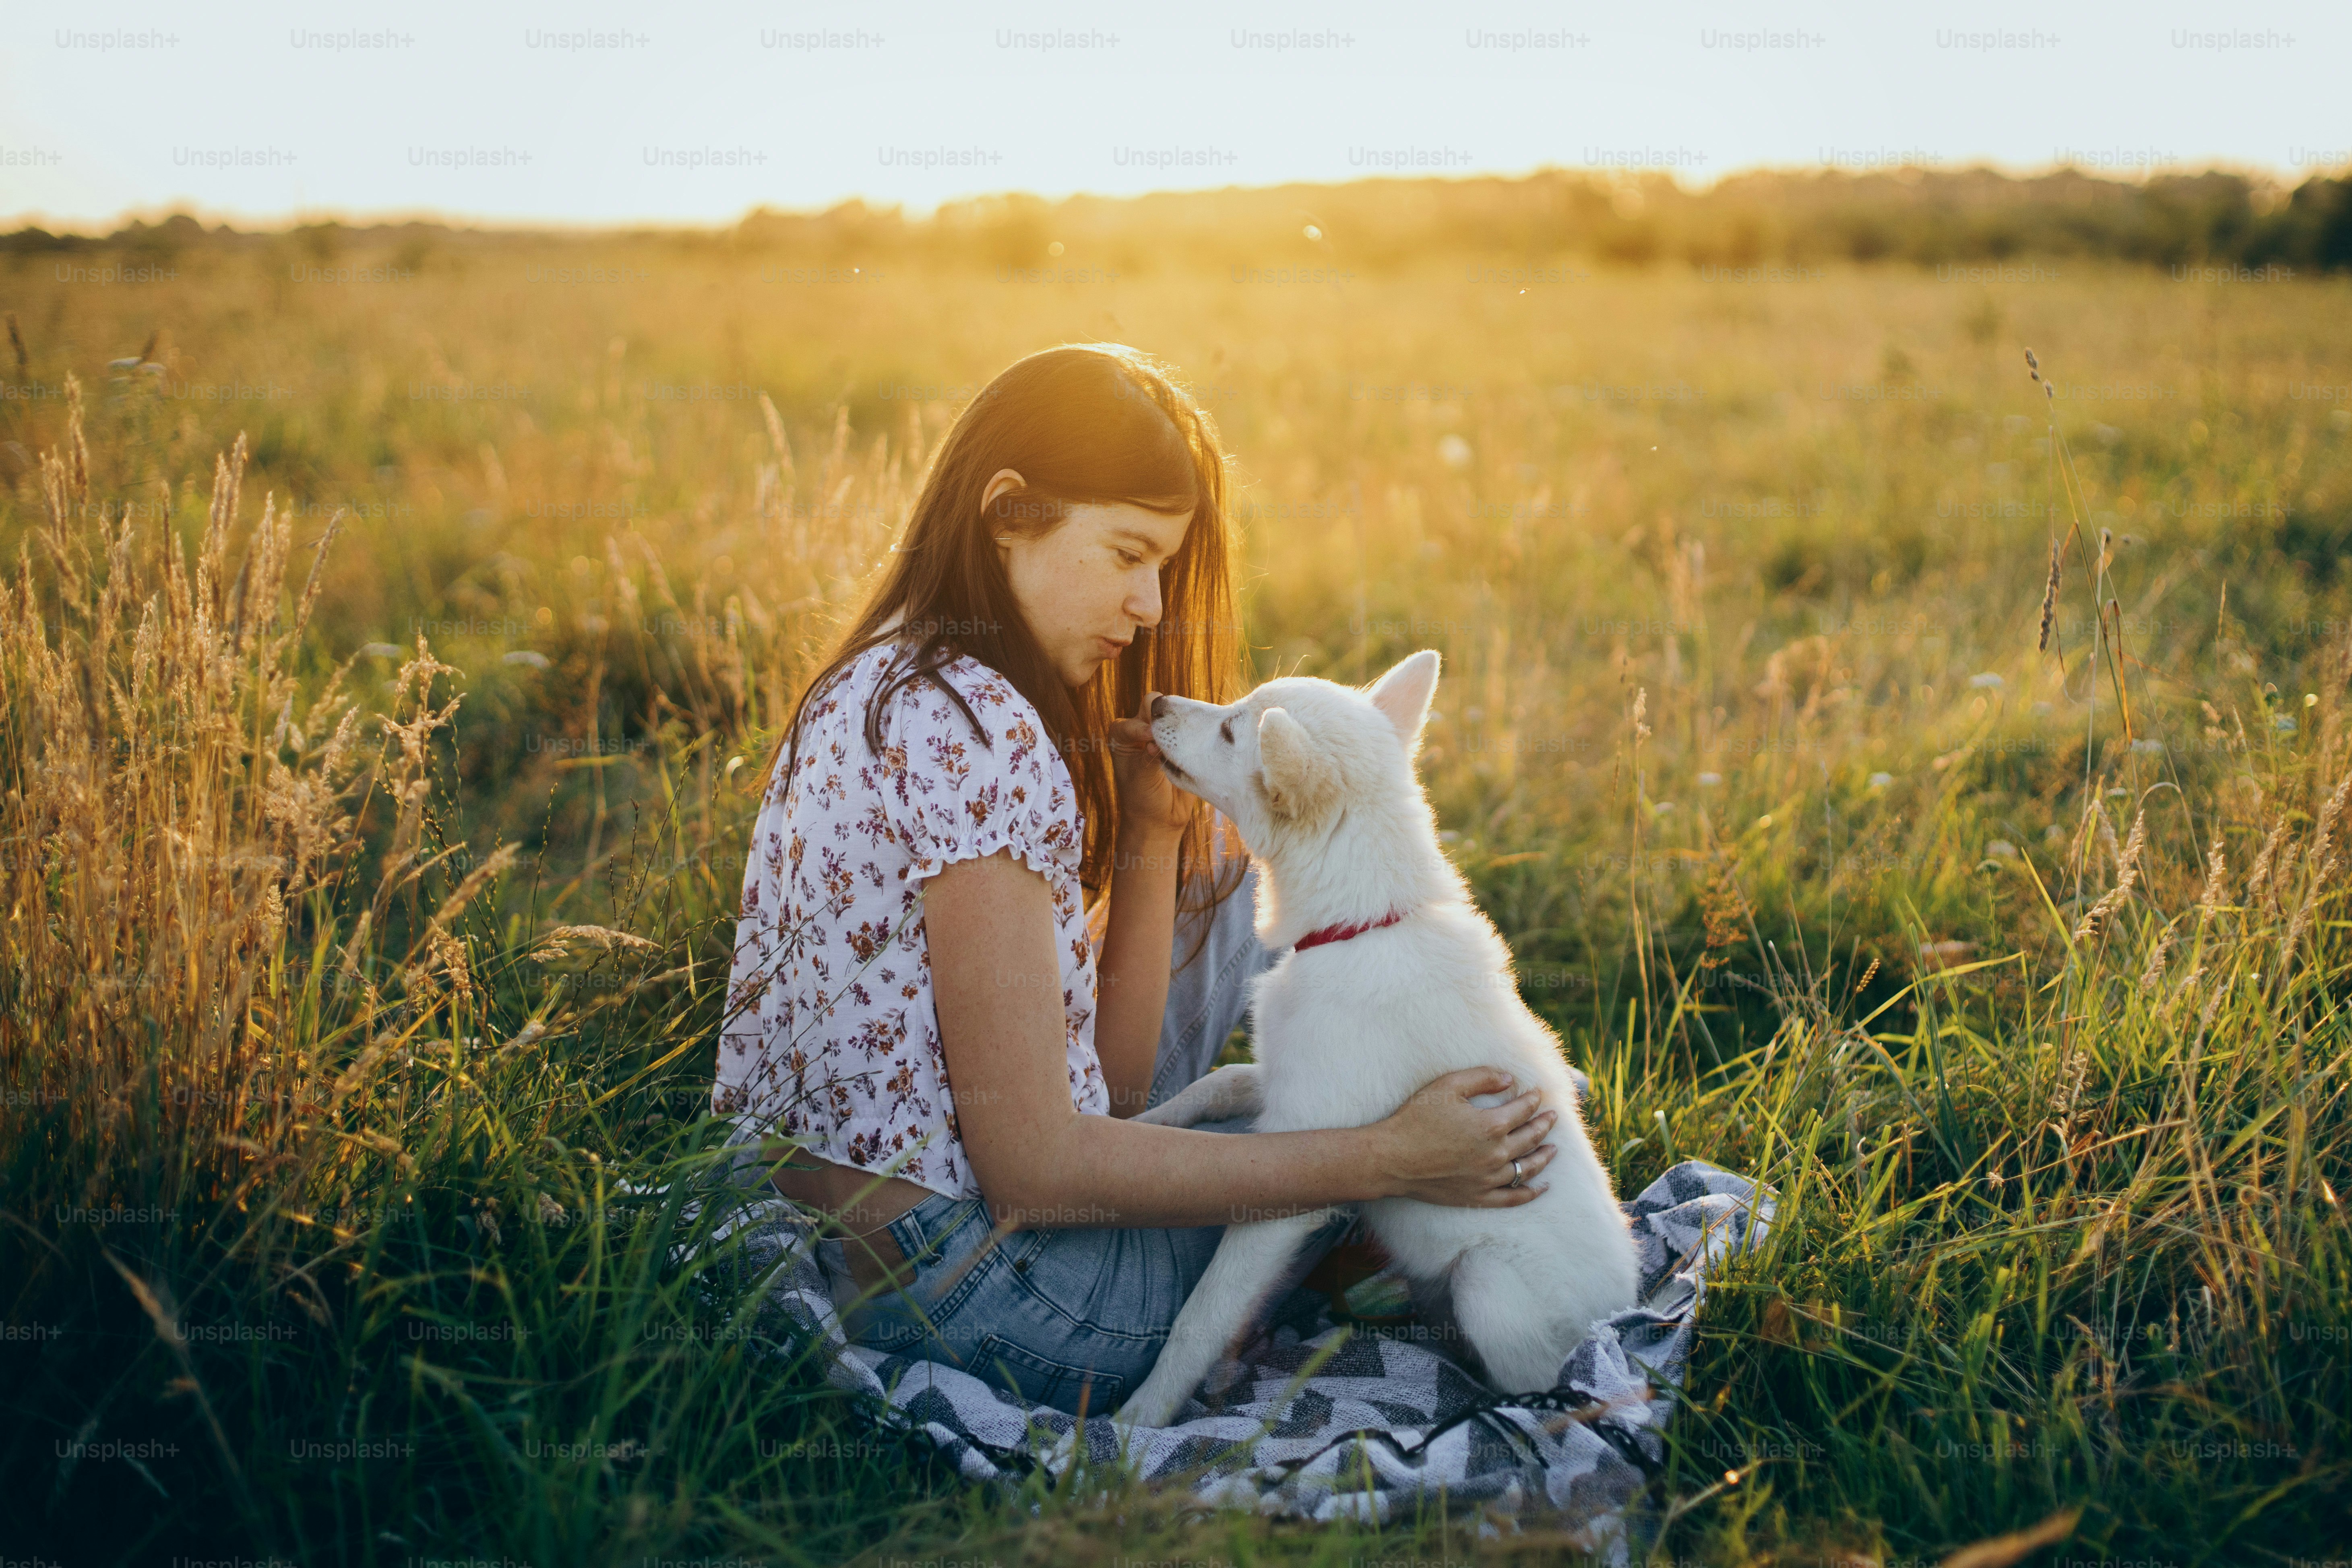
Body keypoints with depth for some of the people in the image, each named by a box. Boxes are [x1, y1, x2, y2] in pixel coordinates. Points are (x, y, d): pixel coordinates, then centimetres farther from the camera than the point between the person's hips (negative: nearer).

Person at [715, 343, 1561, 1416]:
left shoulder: (878, 687, 7)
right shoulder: (977, 733, -23)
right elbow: (1035, 1168, -23)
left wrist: (1154, 837, -5)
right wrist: (1386, 1159, -18)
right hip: (955, 1301, -9)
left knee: (1236, 870, 13)